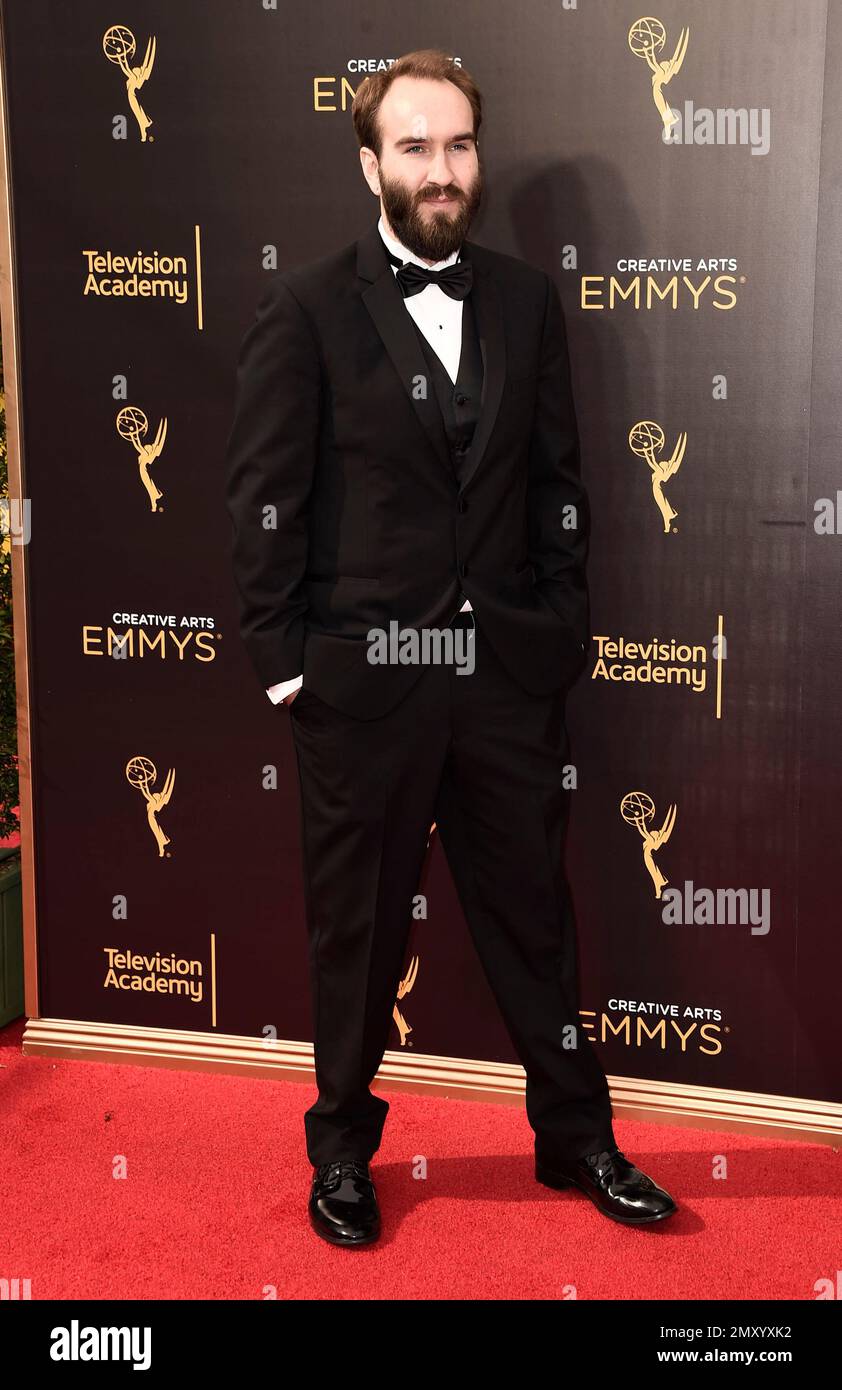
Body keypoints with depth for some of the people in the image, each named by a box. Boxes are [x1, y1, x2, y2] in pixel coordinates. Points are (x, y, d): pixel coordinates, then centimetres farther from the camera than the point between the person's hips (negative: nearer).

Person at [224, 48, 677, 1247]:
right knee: (358, 927, 12)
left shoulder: (525, 299, 6)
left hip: (508, 673, 3)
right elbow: (264, 496, -6)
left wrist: (561, 627, 3)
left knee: (533, 916, 14)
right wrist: (284, 659, -8)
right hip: (364, 676, -3)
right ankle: (344, 1146, 32)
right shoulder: (307, 306, -5)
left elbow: (558, 477, 8)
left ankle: (576, 1136, 32)